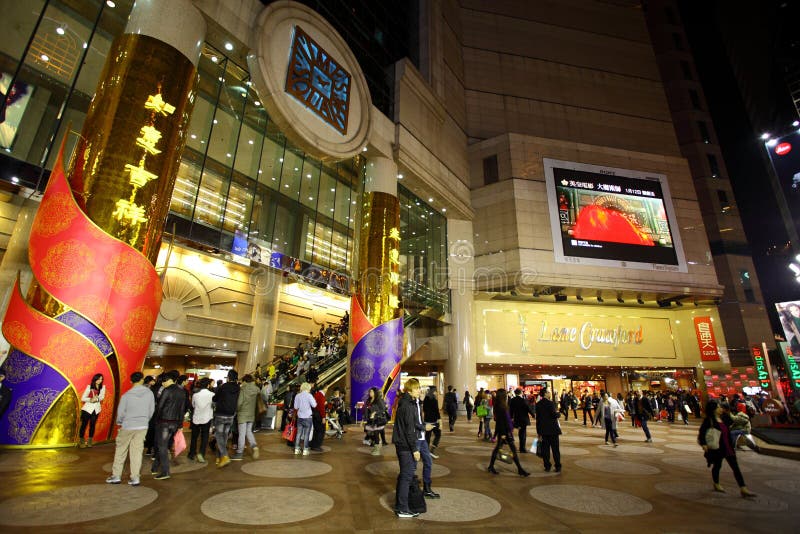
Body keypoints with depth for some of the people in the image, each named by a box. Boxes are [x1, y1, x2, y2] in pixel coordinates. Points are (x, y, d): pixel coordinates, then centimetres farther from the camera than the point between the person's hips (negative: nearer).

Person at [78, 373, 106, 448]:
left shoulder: (102, 387, 2)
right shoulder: (89, 387, -4)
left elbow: (102, 397, -5)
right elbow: (83, 398, -6)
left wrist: (96, 399, -25)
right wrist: (90, 399, -23)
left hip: (96, 409, 2)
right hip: (87, 408, -2)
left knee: (92, 425, 8)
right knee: (84, 425, 0)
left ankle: (90, 441, 17)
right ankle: (81, 441, 10)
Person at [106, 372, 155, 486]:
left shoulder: (126, 395, -12)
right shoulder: (149, 393, -7)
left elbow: (120, 412, -3)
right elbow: (152, 410, 1)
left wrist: (119, 422, 19)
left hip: (127, 426, -2)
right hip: (143, 426, 2)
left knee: (120, 451, 15)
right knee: (137, 451, 8)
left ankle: (116, 476, 21)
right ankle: (135, 478, 11)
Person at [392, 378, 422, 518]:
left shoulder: (403, 403, 11)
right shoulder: (408, 406, -19)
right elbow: (409, 430, -21)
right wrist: (415, 449, -18)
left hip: (400, 444, 10)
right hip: (406, 445, -10)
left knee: (403, 475, 18)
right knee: (407, 476, -1)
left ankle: (399, 505, 28)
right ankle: (403, 509, 8)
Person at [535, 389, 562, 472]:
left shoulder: (538, 404, 5)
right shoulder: (550, 403, -14)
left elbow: (537, 418, 10)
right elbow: (554, 415, -21)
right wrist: (558, 413, 3)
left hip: (543, 430, 5)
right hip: (552, 429, -5)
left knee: (545, 449, 8)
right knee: (555, 449, 5)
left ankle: (547, 466, 11)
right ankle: (558, 467, 10)